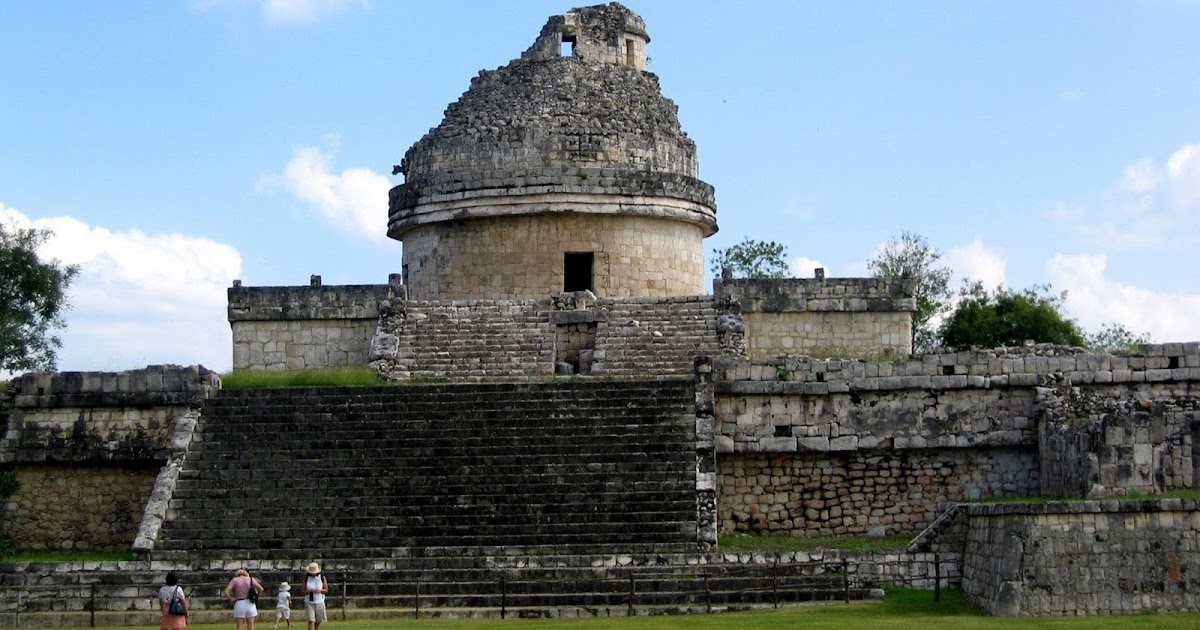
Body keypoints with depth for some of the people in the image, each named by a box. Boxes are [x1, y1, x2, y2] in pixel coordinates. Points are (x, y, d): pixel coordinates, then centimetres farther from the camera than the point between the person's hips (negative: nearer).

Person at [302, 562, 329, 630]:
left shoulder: (322, 578, 3)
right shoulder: (306, 579, 3)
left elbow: (326, 590, 5)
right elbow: (303, 592, 4)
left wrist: (320, 590, -16)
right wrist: (309, 591, -17)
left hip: (320, 602, 1)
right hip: (309, 603, -1)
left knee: (318, 622, 7)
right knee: (311, 621, -12)